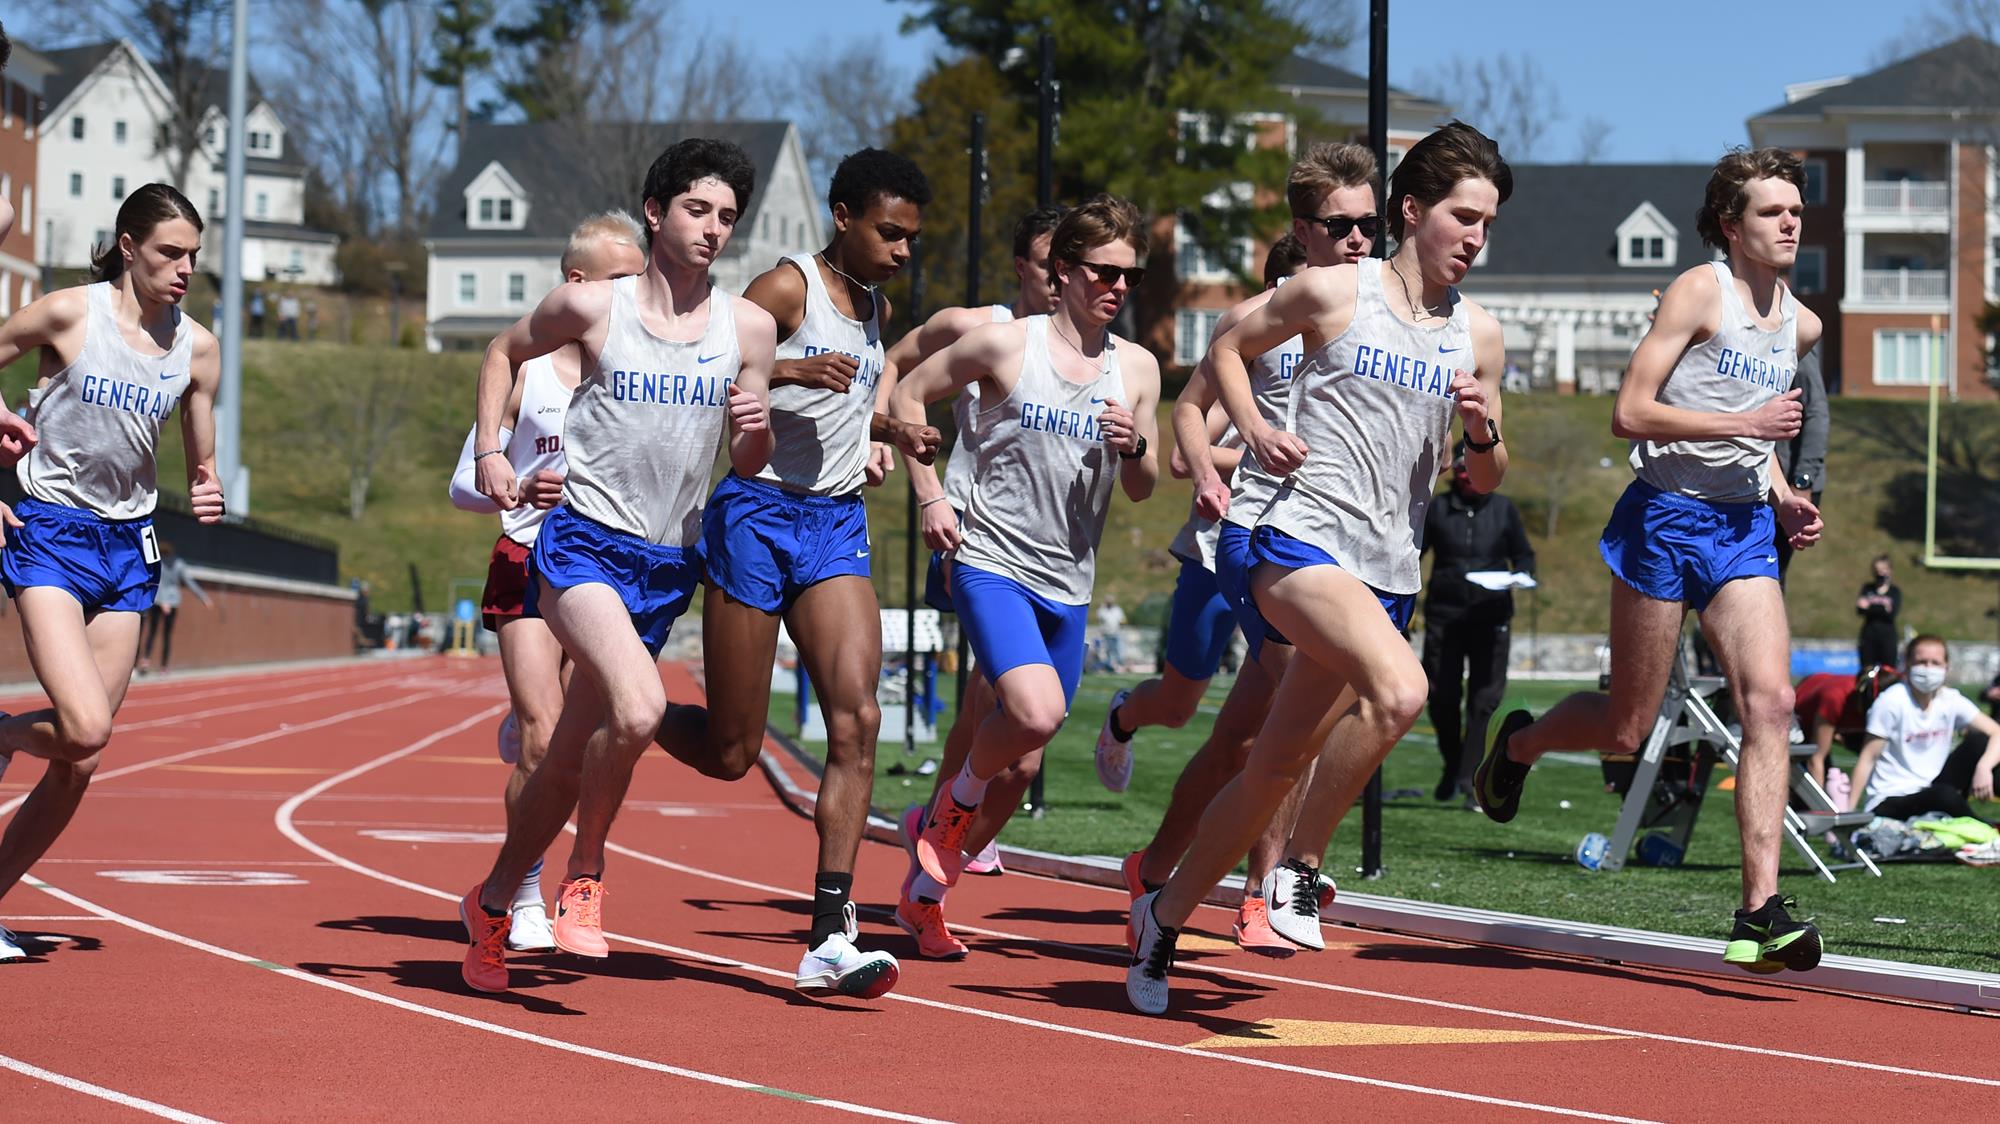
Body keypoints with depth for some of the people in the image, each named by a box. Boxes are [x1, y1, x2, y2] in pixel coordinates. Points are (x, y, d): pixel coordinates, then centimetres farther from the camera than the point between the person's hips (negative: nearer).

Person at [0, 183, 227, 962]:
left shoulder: (197, 347, 4)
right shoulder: (68, 314, -9)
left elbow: (200, 466, 13)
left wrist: (206, 499, -9)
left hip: (129, 548, 5)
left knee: (80, 762, 2)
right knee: (85, 730, -23)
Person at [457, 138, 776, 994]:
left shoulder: (748, 327, 4)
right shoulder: (592, 306, -3)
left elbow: (748, 469, 10)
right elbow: (506, 352, 16)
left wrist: (755, 432, -12)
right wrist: (491, 451, 4)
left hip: (668, 566, 4)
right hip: (582, 539, -4)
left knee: (571, 757, 10)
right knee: (638, 708, -29)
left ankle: (492, 902, 32)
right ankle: (584, 877, -7)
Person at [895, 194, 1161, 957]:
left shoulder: (1137, 368, 8)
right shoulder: (1006, 345, -4)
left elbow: (1142, 491, 14)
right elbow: (909, 395, 6)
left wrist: (1134, 447, -9)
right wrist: (931, 499, -1)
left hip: (1068, 586, 5)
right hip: (991, 562, -5)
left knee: (1020, 760, 7)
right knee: (1037, 713, -27)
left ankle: (925, 894, 24)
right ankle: (954, 803, 3)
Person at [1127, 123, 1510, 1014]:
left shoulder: (1480, 336, 11)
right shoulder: (1335, 292, -1)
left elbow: (1485, 480, 19)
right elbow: (1227, 348, 13)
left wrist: (1482, 432, -3)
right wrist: (1255, 430, -4)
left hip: (1386, 572, 6)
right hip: (1298, 534, -6)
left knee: (1277, 766, 10)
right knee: (1401, 689, -31)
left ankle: (1164, 916, 28)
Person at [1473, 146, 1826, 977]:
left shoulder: (1801, 325, 14)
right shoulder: (1699, 292, -8)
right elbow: (1630, 414, -14)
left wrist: (1783, 498, 12)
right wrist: (1743, 424, -18)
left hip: (1745, 530, 5)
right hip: (1666, 518, -5)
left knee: (1770, 700, -15)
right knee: (1626, 728, 2)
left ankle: (1760, 911, -19)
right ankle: (1517, 744, 37)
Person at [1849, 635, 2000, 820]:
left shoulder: (1950, 700, 3)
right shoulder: (1891, 702, -11)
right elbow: (1868, 758, -10)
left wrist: (1984, 767, -25)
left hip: (1930, 790, 6)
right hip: (1889, 803, -6)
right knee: (1945, 795, -36)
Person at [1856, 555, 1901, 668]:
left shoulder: (1895, 591, 3)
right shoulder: (1867, 588, 8)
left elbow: (1892, 613, -11)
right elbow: (1860, 610, -4)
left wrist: (1870, 607, -13)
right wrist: (1883, 609, -16)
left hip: (1887, 637, -2)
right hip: (1868, 635, 2)